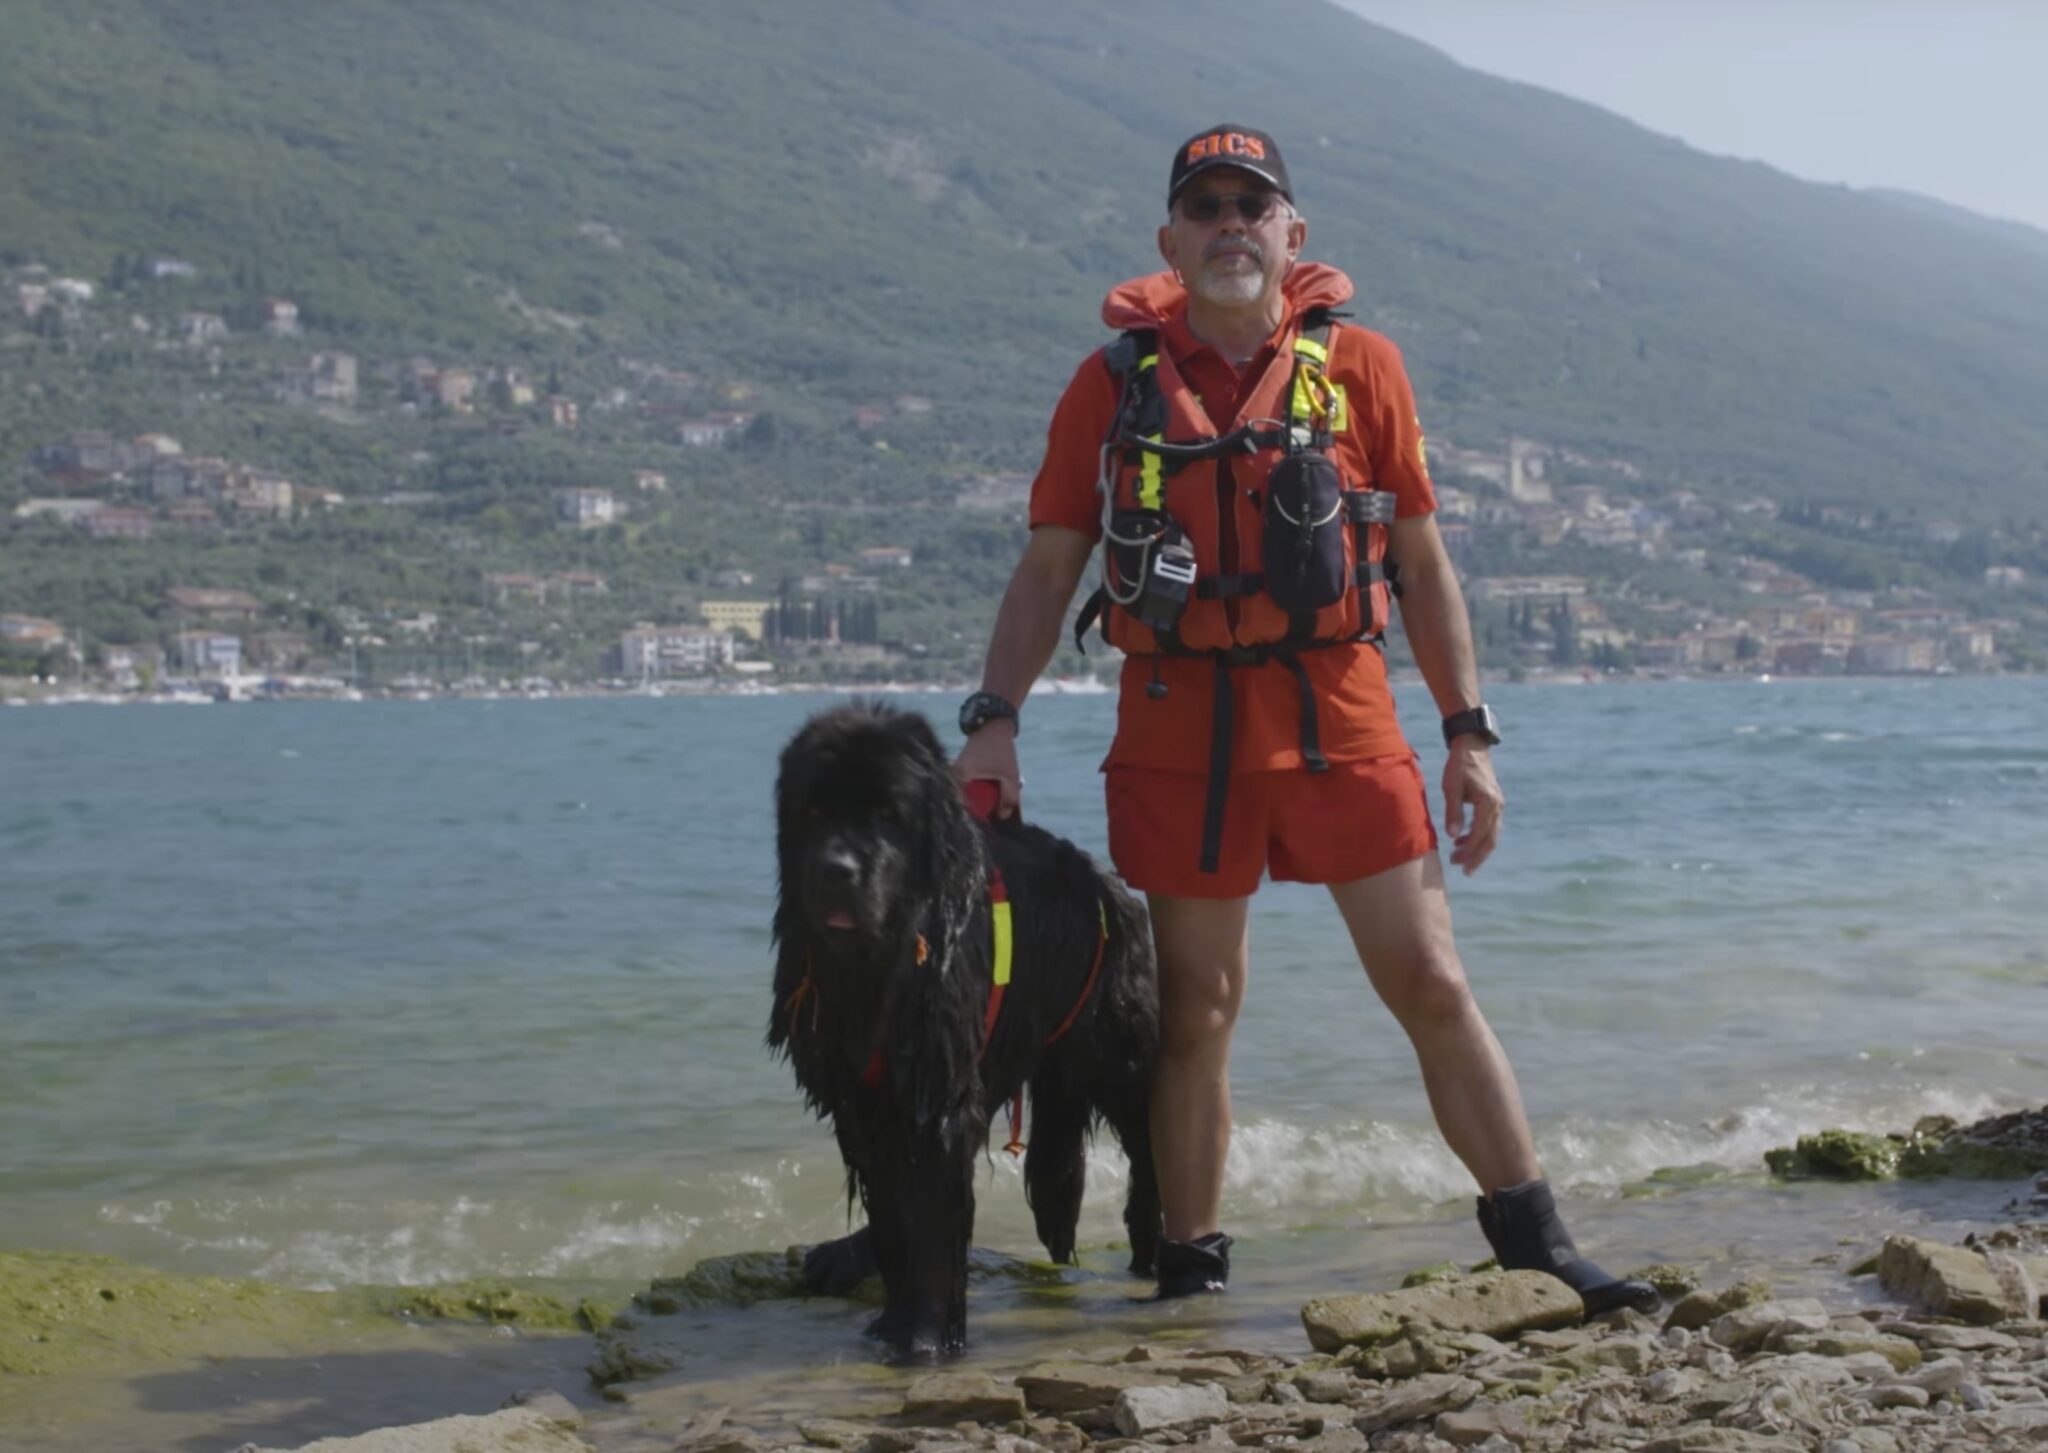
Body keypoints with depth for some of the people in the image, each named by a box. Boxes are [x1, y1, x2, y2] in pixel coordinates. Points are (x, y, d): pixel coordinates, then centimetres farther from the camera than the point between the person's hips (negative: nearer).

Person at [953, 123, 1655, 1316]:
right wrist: (995, 716, -6)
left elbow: (1423, 562, 8)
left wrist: (1469, 733, 4)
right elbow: (1051, 567, 6)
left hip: (1338, 718, 0)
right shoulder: (1116, 383, 5)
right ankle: (1190, 1273, 18)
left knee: (1431, 983, 0)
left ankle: (1537, 1246, 9)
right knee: (1197, 1009, 7)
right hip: (1178, 732, 0)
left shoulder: (1359, 367, 5)